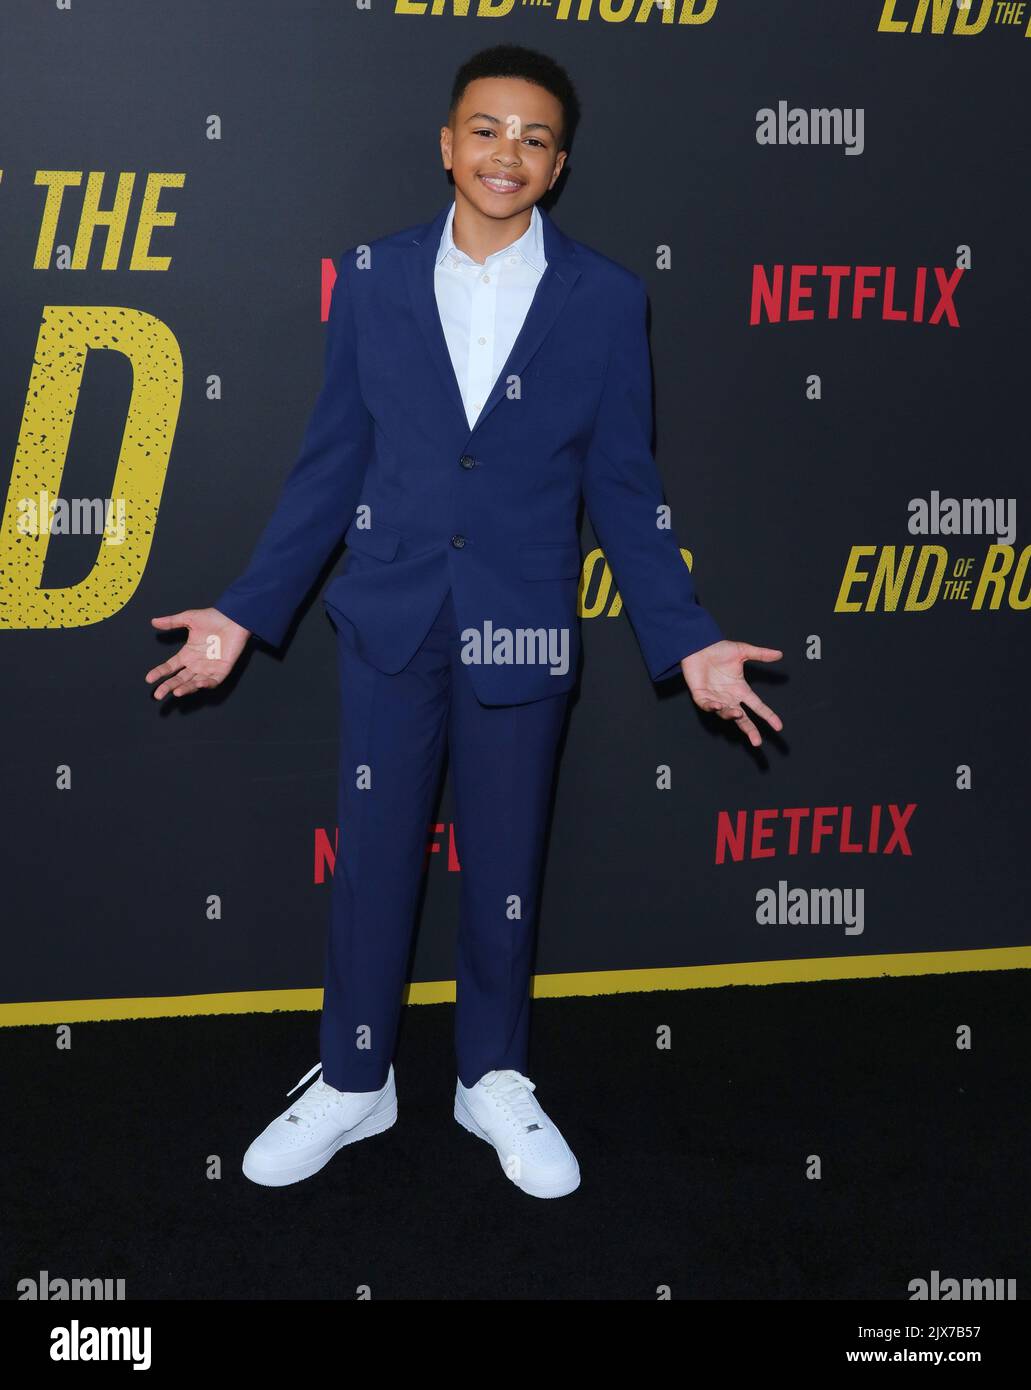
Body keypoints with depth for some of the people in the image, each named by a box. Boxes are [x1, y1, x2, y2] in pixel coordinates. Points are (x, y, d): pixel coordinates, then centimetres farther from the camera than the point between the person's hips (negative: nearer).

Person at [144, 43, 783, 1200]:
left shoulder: (605, 299, -3)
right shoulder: (372, 279, 0)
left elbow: (623, 485, 0)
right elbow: (331, 462, 4)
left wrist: (685, 640, -6)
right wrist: (246, 611, 1)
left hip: (522, 631, -1)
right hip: (389, 623, 1)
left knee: (505, 868, 12)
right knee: (371, 858, 10)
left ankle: (493, 1080, 33)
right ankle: (352, 1082, 30)